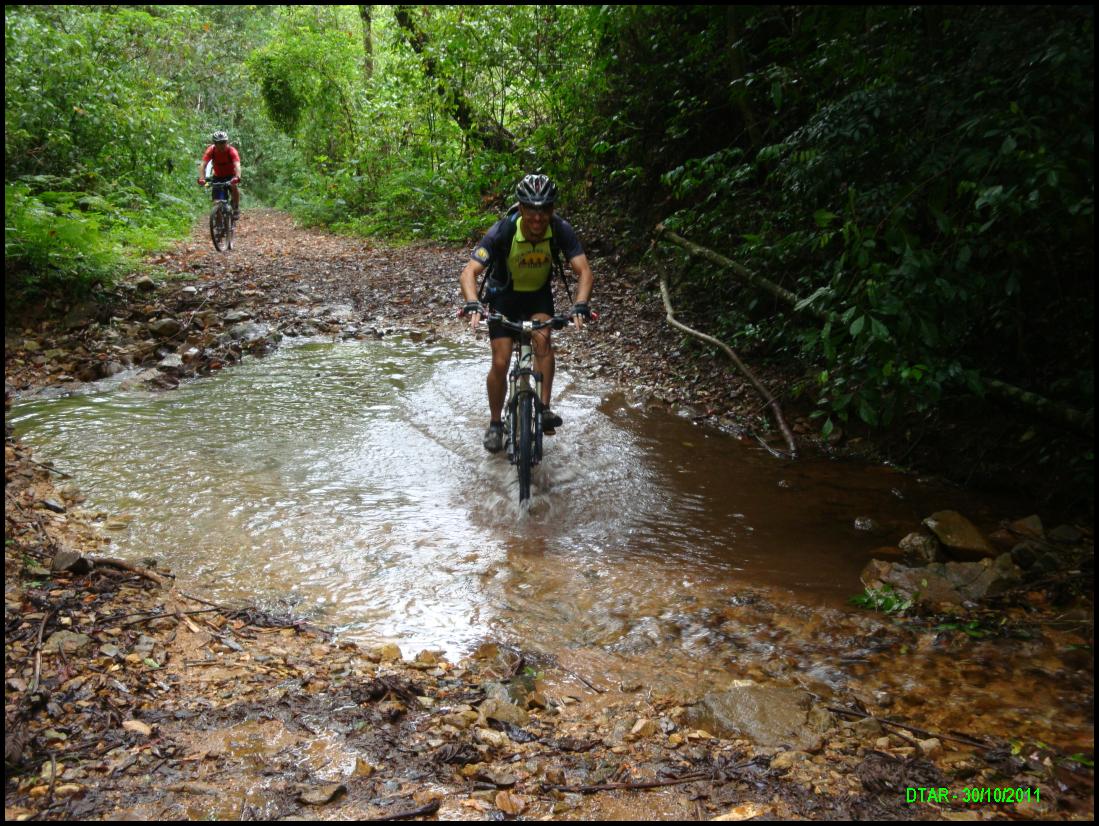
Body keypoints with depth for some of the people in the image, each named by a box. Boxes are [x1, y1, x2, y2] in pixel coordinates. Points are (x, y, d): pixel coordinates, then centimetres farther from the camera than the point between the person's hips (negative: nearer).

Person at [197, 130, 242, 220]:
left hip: (230, 175, -2)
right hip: (217, 176, 2)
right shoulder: (211, 150, -23)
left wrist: (237, 177, -62)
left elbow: (237, 165, -42)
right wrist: (201, 178, -49)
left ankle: (236, 209, -12)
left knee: (234, 187, -30)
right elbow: (203, 164, -32)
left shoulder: (232, 151, -27)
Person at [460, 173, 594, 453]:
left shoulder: (561, 230, -25)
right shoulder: (502, 231, -31)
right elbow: (470, 272, -34)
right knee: (500, 363, -7)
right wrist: (473, 304, -53)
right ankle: (495, 423, 13)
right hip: (504, 295, -1)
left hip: (539, 293, 1)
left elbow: (584, 271, -29)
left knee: (542, 338, -28)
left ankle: (544, 408, -18)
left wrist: (580, 305, -47)